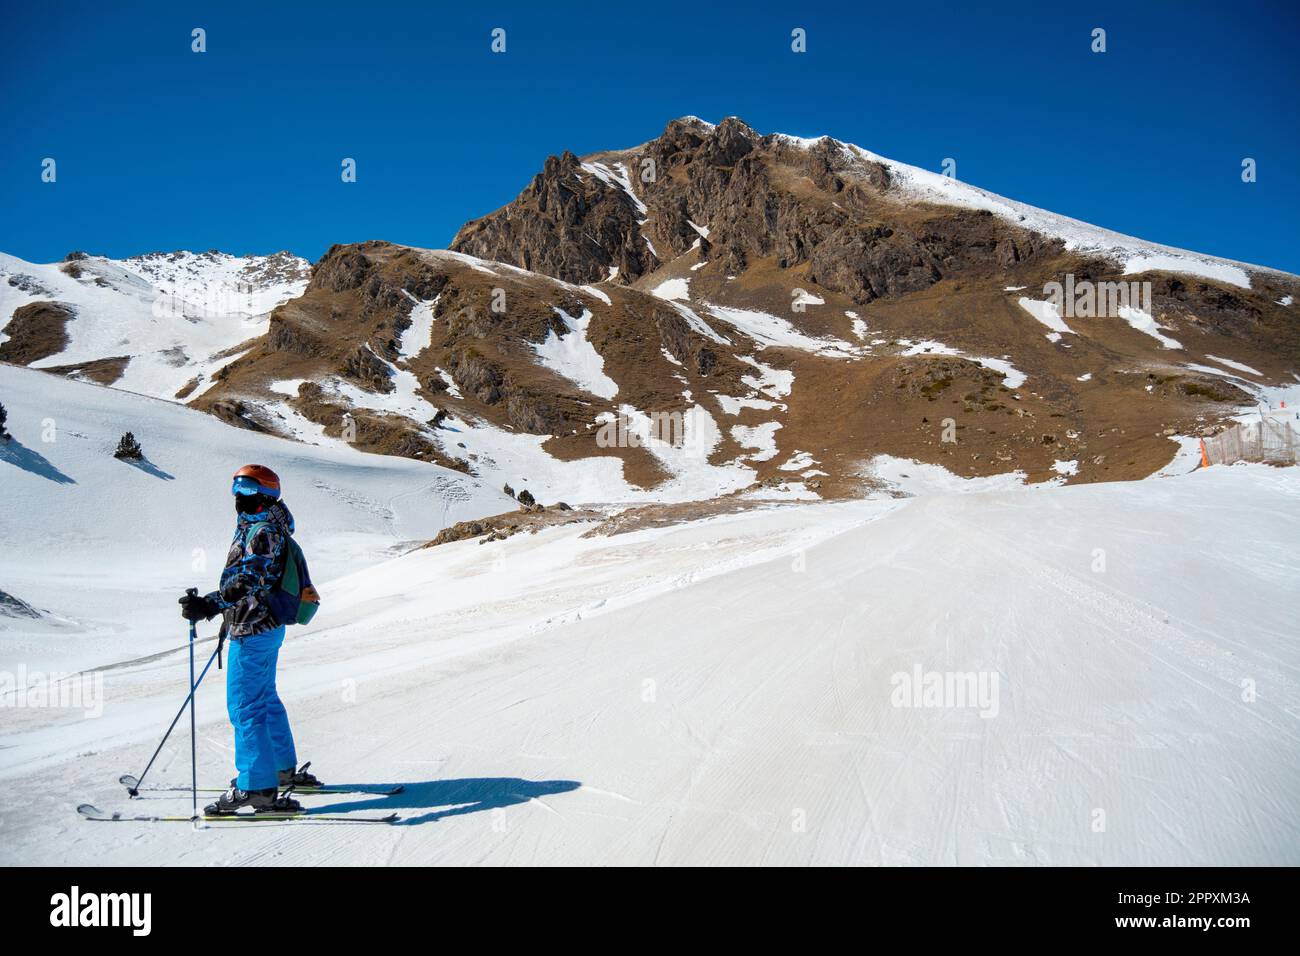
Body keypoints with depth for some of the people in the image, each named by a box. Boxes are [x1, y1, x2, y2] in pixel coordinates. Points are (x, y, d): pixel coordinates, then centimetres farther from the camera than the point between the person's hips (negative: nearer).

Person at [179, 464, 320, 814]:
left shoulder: (262, 532, -18)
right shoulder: (258, 528, 14)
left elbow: (249, 580, -32)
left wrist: (210, 605, -45)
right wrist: (230, 616, 40)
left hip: (252, 631, -11)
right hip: (264, 626, 11)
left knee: (245, 706, -8)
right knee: (265, 698, 21)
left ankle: (257, 787, -5)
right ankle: (283, 768, 34)